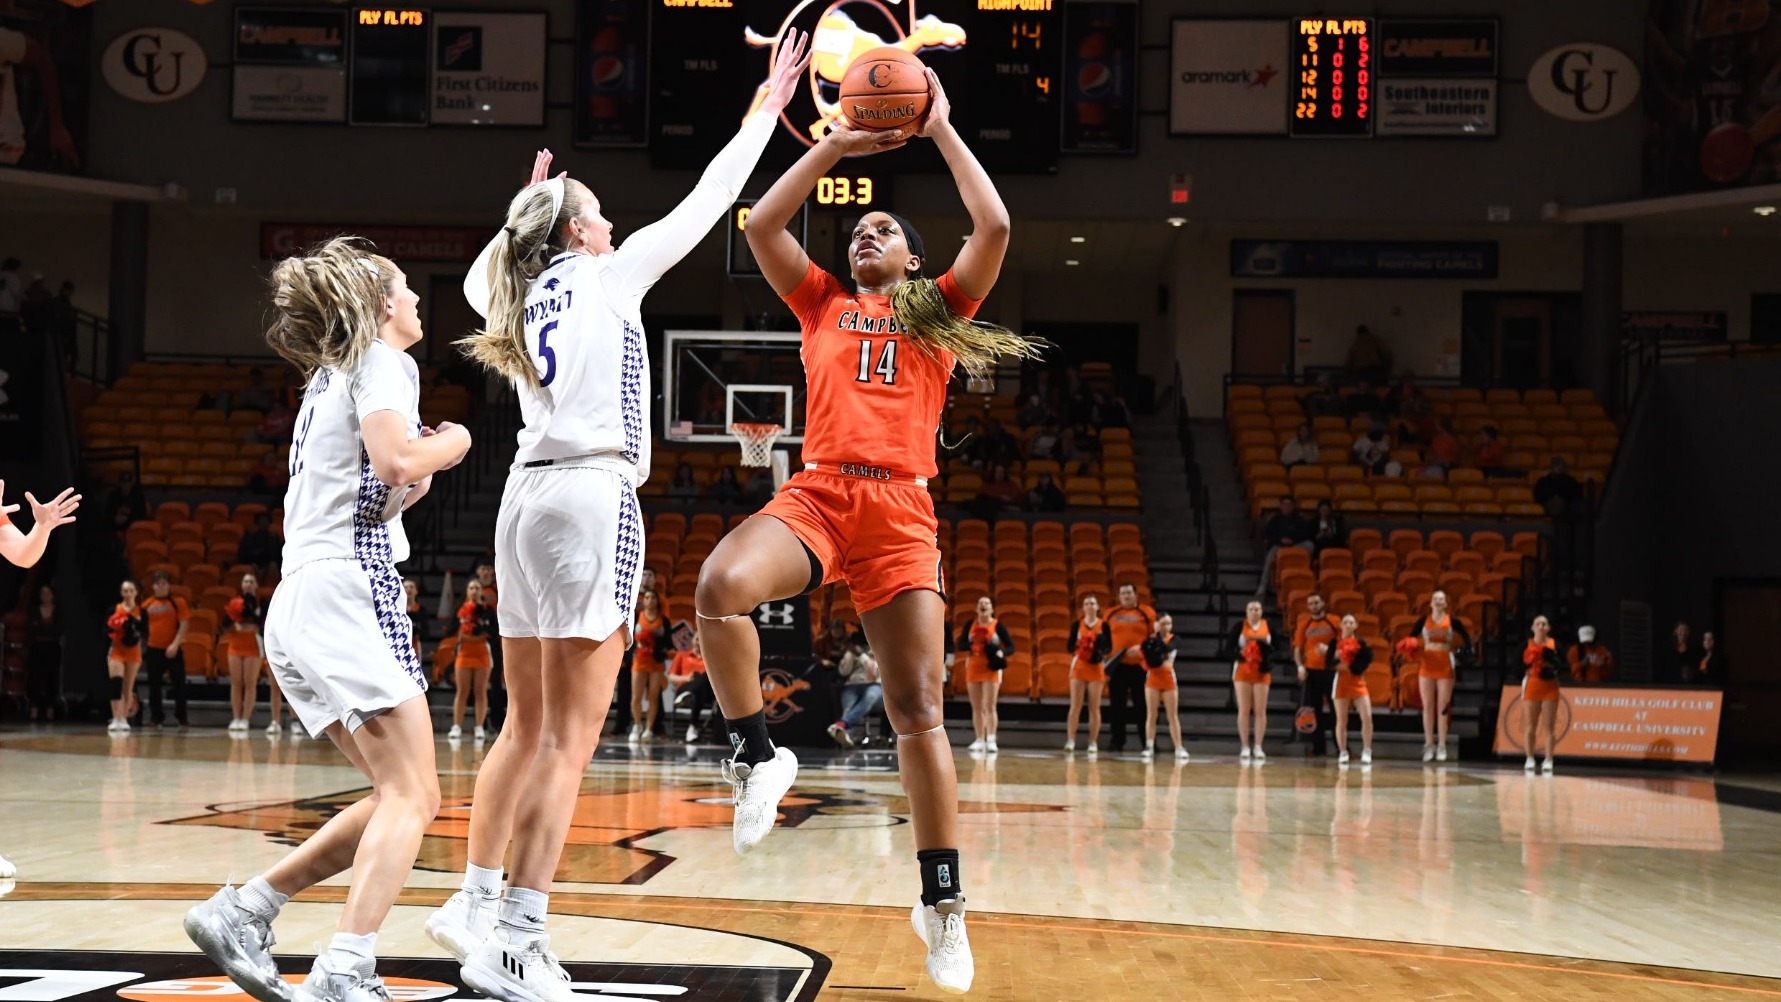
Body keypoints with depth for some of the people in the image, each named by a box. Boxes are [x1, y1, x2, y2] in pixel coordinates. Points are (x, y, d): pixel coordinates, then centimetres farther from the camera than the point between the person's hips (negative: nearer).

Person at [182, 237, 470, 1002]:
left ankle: (242, 911, 8)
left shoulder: (329, 377, 26)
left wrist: (408, 486, 21)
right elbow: (394, 457, -19)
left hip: (299, 605, 10)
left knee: (406, 798, 9)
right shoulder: (381, 360, -1)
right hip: (346, 589, -10)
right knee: (411, 795, -14)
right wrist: (448, 446, -1)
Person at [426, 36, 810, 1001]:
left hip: (527, 500, 8)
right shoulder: (609, 277, -2)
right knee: (569, 740, -9)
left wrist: (524, 208, 40)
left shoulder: (517, 297, 15)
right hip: (593, 498, -8)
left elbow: (478, 276, 40)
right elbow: (704, 205, 3)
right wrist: (768, 111, 11)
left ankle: (475, 903, 22)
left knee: (526, 728, 17)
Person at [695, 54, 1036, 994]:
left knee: (919, 711, -4)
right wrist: (835, 145, 12)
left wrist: (942, 133, 12)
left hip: (900, 510, -1)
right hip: (816, 494, 1)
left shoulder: (939, 310, 18)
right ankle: (758, 754, -13)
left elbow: (993, 227, 5)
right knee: (721, 585, -33)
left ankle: (942, 901, 8)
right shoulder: (822, 303, 22)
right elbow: (762, 225, 11)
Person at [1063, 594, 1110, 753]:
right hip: (1078, 667, 1)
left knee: (1094, 707, 1)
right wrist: (1076, 648, -18)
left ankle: (1093, 743, 6)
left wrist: (1101, 651, -21)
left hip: (1096, 668, -1)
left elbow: (1109, 647, 0)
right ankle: (1070, 740, -5)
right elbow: (1070, 646, 3)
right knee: (1075, 705, -3)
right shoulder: (1077, 624, 4)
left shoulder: (1103, 625, 0)